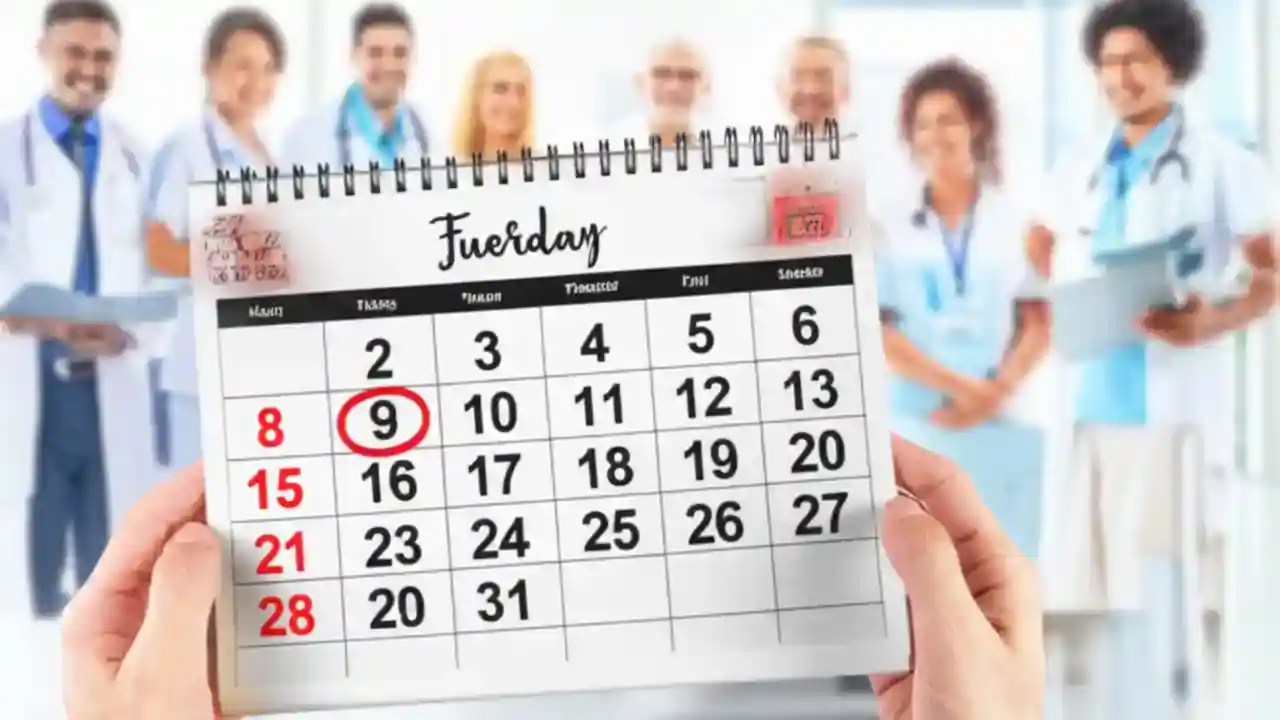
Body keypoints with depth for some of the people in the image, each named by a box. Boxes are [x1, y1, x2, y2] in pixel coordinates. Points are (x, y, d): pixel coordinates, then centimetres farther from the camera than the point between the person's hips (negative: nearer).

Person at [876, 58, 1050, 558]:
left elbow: (1040, 323, 4)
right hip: (915, 430, -1)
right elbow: (876, 332, -3)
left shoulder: (1017, 222, 6)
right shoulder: (889, 226, 2)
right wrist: (957, 385, -13)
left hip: (1001, 430, 1)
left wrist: (998, 390, -12)